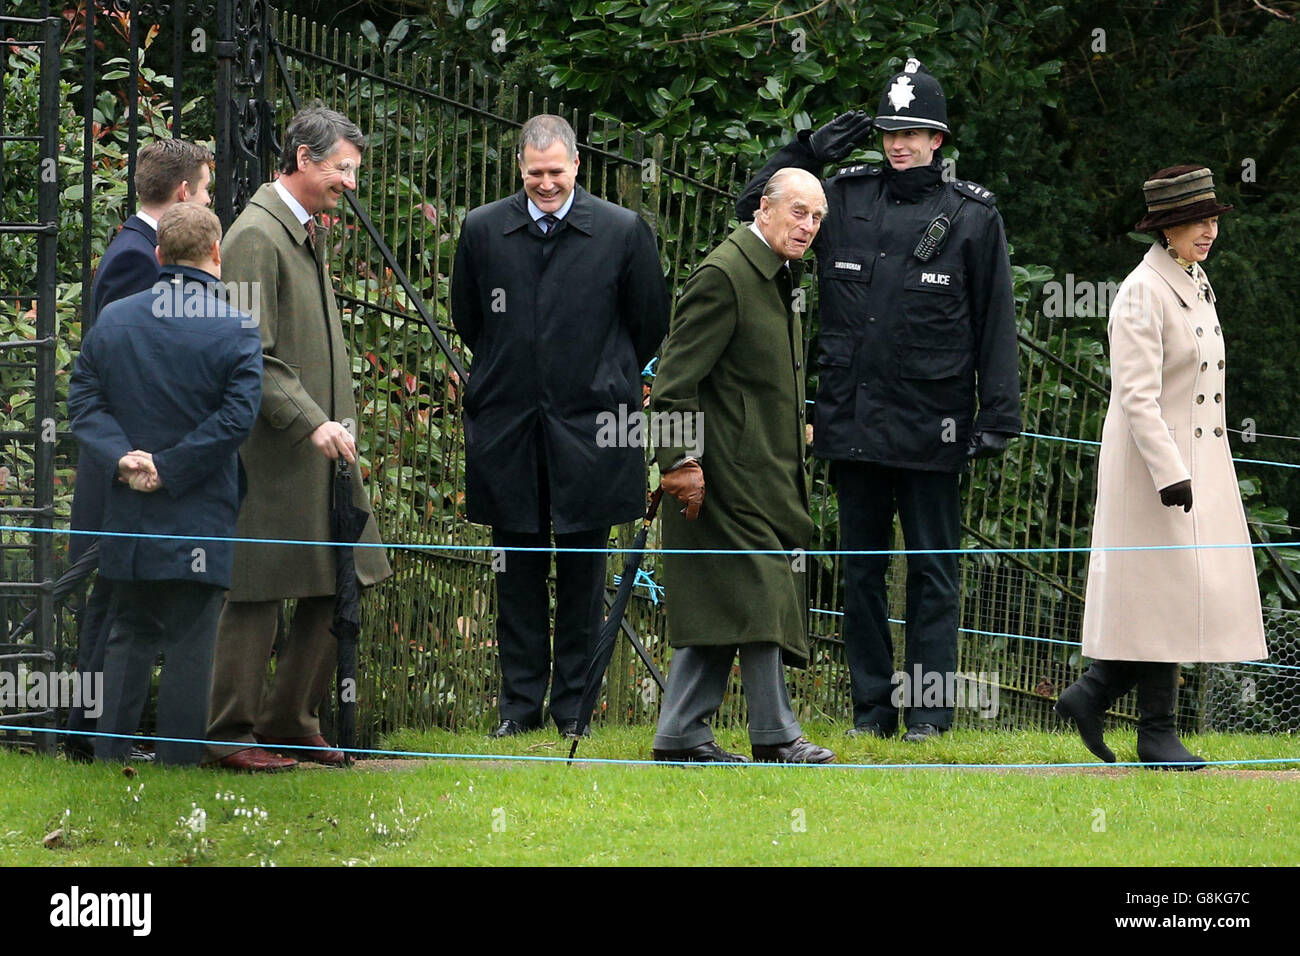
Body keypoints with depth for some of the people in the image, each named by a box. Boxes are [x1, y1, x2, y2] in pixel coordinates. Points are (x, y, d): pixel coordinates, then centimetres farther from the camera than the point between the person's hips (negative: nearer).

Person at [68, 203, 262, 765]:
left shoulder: (112, 320, 4)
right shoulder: (236, 330, -9)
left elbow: (84, 402, 1)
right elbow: (236, 417, -16)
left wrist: (122, 456, -9)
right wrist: (168, 470, -12)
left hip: (129, 518, 4)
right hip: (200, 522, -4)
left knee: (129, 635, 14)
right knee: (190, 643, 1)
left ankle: (110, 756, 14)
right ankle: (177, 765, 2)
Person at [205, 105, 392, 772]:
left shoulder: (310, 233, 17)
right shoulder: (256, 237, -13)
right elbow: (251, 356, -19)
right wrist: (310, 422, -24)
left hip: (322, 446, 9)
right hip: (271, 453, -9)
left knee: (336, 591, 8)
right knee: (257, 592, -4)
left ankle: (289, 722, 17)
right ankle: (232, 734, 2)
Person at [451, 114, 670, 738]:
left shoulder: (622, 232, -2)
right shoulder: (483, 231, 3)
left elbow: (650, 325, 9)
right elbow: (467, 319, 18)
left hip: (588, 429, -2)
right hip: (507, 430, 2)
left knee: (582, 573, 3)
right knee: (517, 574, 5)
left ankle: (576, 705, 10)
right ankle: (520, 703, 11)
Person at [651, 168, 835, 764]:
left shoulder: (778, 278, 17)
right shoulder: (723, 275, -13)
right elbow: (675, 379, -16)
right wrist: (680, 462, -20)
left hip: (767, 474, 10)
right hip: (729, 472, -10)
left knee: (719, 606, 9)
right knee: (756, 597, -8)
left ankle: (682, 736, 11)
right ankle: (774, 735, -5)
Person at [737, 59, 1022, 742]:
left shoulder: (971, 216, 1)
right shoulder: (846, 199, 8)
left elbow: (995, 323, 1)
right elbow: (755, 207, 15)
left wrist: (997, 415, -4)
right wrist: (810, 150, 1)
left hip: (932, 424, -3)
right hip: (852, 421, 3)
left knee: (932, 567, 1)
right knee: (861, 567, 8)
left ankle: (928, 708, 4)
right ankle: (871, 706, 14)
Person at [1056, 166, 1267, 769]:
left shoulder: (1194, 285, 14)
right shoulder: (1142, 294, -14)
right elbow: (1137, 395, -19)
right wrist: (1168, 472, -25)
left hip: (1198, 463, 9)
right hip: (1155, 460, -9)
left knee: (1200, 597, 6)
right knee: (1164, 594, -5)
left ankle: (1090, 695, 13)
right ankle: (1157, 735, 3)